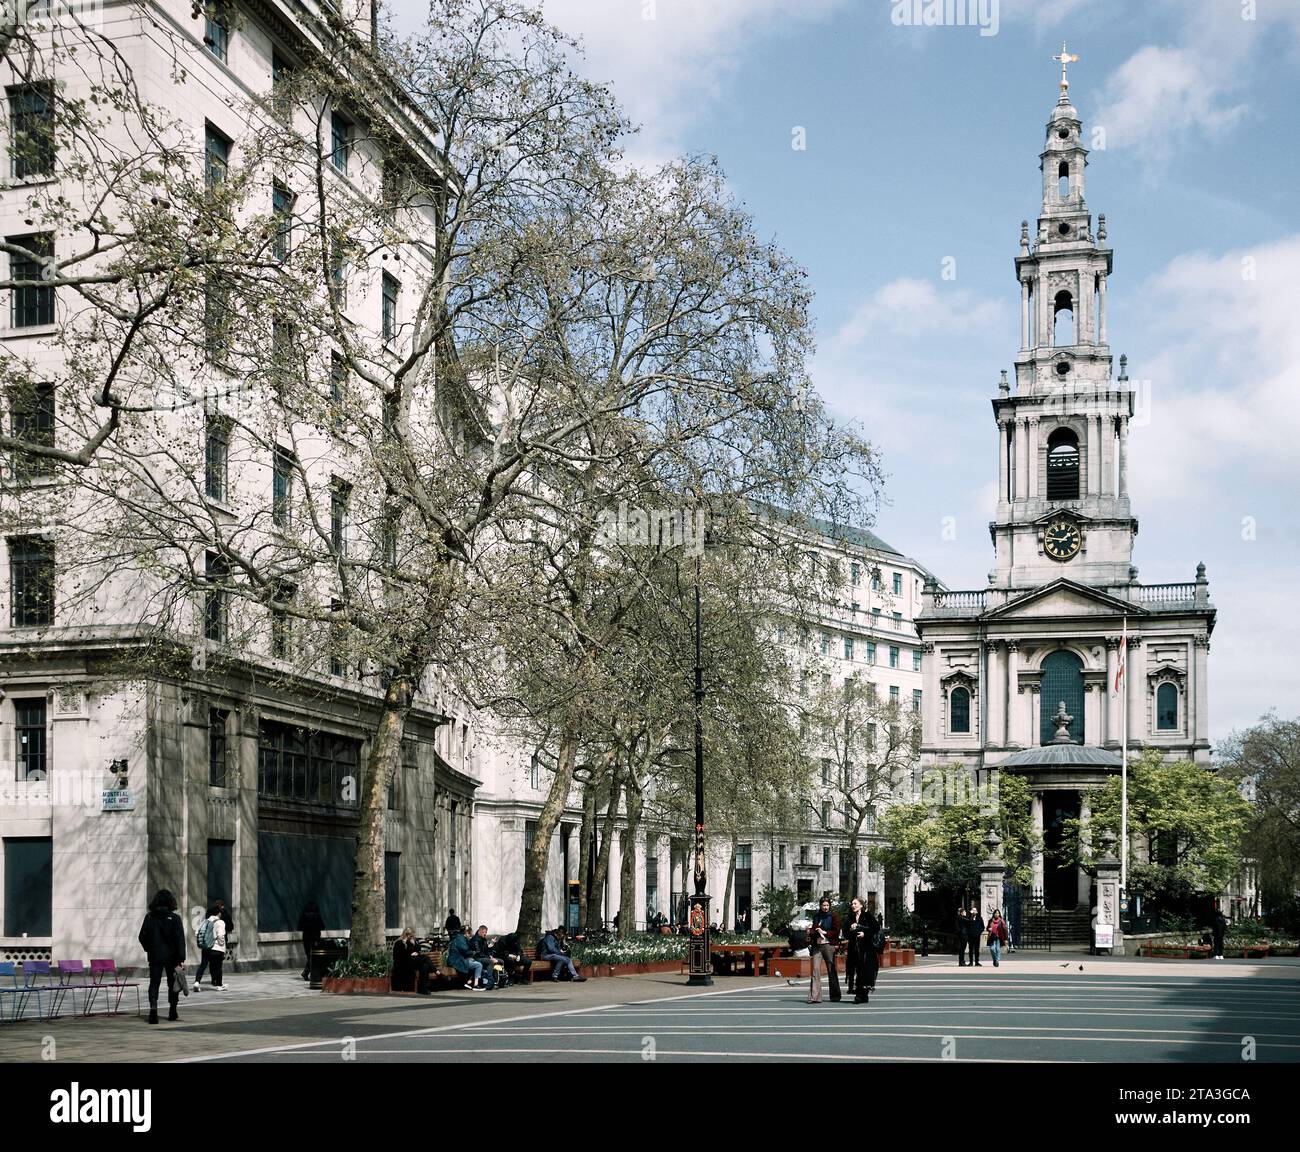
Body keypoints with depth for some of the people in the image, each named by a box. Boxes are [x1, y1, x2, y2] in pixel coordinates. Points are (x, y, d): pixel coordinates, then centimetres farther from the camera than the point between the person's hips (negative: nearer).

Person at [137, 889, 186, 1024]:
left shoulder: (149, 917, 0)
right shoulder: (174, 918, -7)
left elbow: (142, 937, 4)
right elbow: (180, 939, -11)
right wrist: (181, 959, -11)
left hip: (155, 957, 1)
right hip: (171, 956, -1)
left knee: (154, 983, 1)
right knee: (173, 984, 13)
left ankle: (153, 1008, -21)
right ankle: (172, 1012, 21)